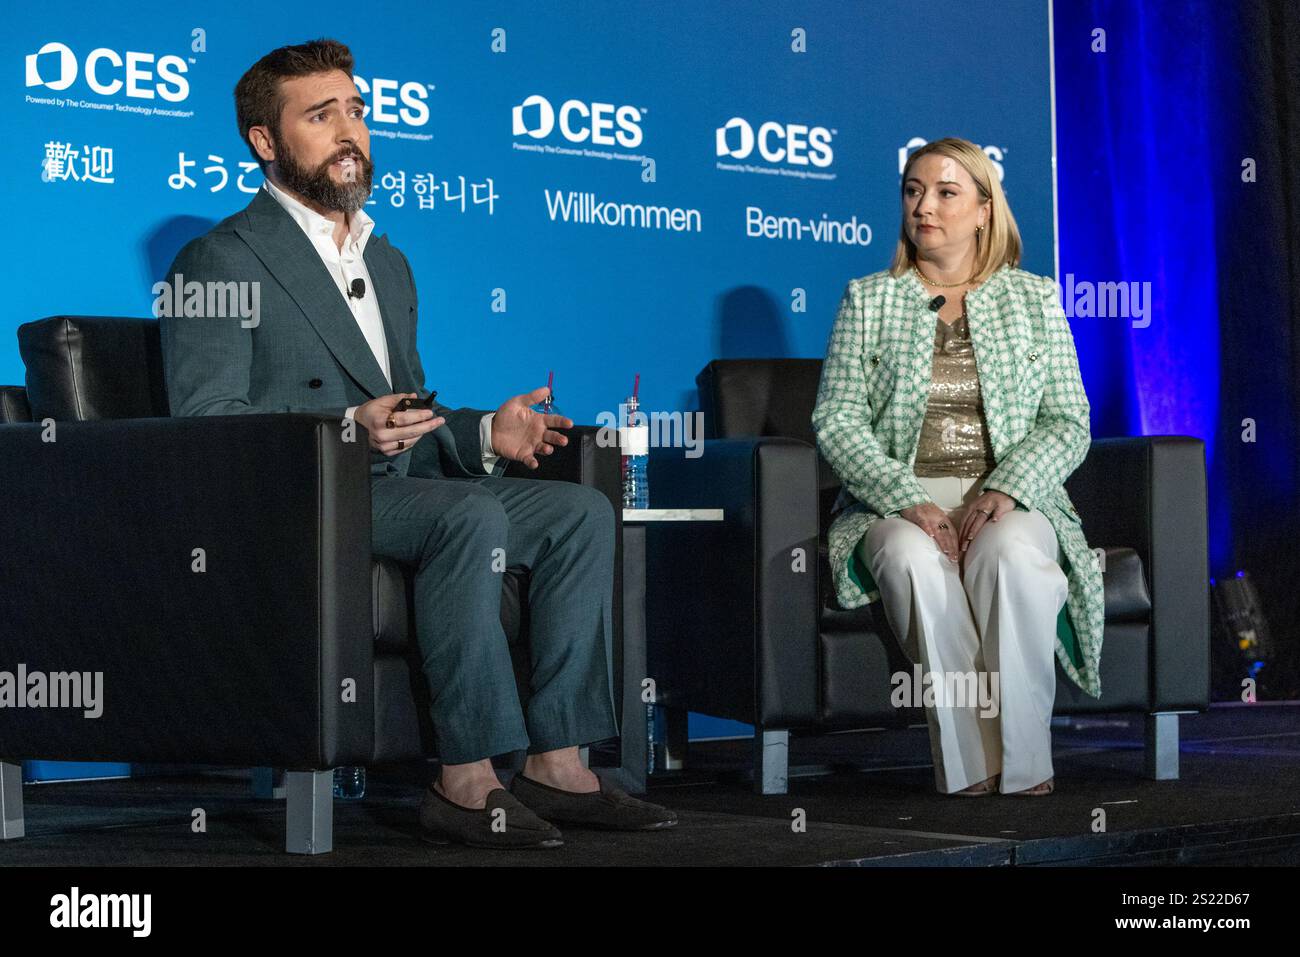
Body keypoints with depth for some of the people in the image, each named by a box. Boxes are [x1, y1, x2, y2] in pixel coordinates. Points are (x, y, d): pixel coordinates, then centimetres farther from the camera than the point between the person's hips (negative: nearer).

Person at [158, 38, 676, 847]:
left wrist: (484, 434, 5)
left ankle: (557, 764, -16)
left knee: (582, 511, -11)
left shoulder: (390, 265, 25)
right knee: (470, 515, -33)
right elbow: (206, 423, -13)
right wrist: (348, 430, -25)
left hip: (396, 485, 8)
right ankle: (468, 781, -32)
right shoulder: (222, 262, -2)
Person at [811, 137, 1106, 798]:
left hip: (1010, 501, 0)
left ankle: (1022, 763, -28)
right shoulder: (868, 300, 12)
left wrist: (1005, 490, -14)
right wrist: (908, 501, -15)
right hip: (895, 501, 0)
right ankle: (971, 766, -31)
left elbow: (1068, 424, 7)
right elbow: (836, 421, 2)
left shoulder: (1034, 299, 14)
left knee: (1010, 553, -36)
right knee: (913, 558, -37)